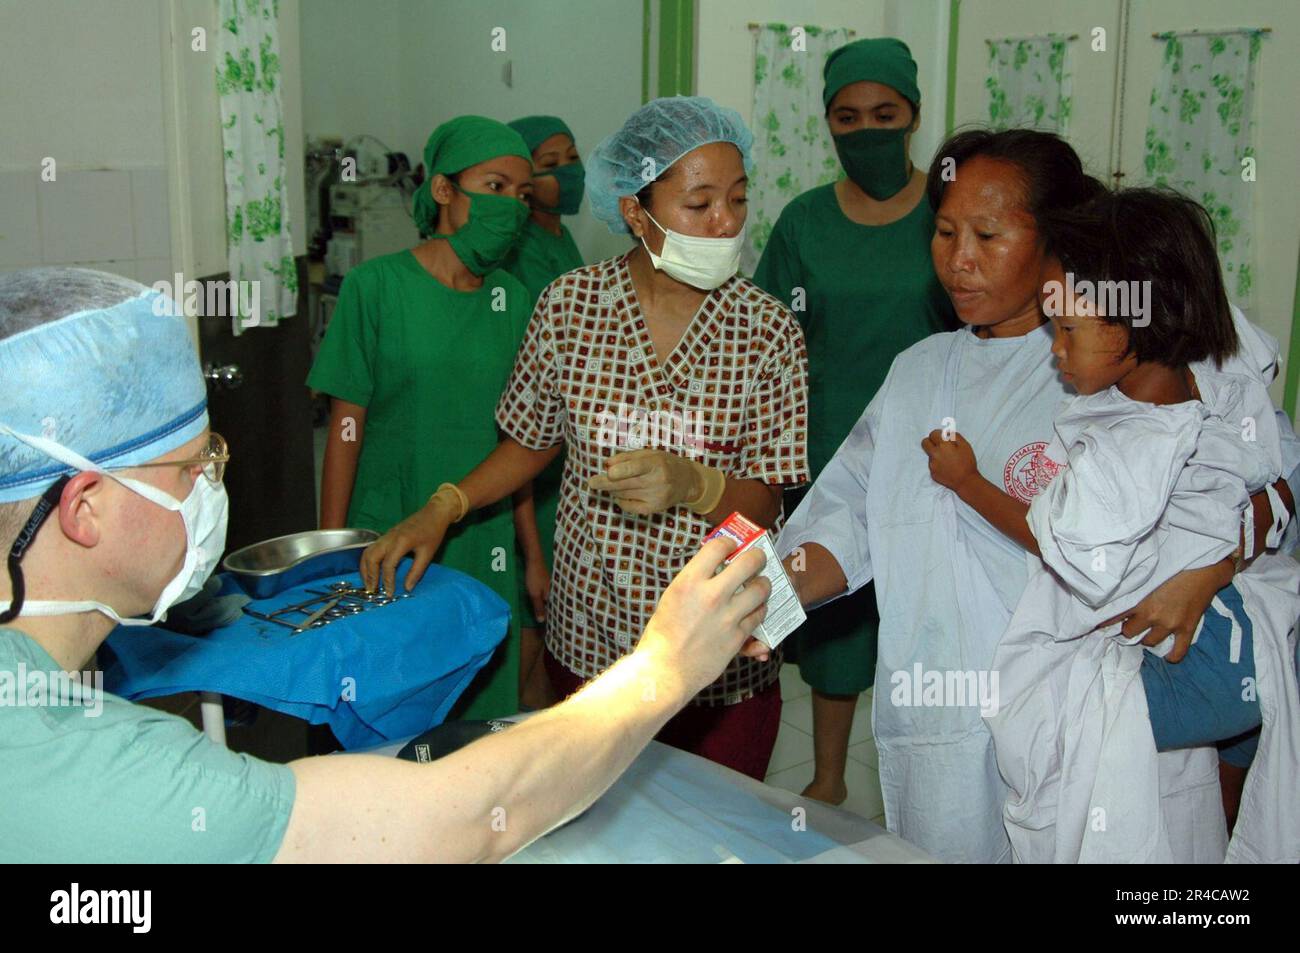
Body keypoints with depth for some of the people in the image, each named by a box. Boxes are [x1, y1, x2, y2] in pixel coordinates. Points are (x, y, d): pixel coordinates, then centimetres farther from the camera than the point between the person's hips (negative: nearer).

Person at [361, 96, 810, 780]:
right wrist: (441, 510, -4)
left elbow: (766, 502, -7)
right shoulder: (569, 304, -4)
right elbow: (532, 442, 9)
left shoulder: (768, 330, -8)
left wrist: (691, 483, -26)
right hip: (588, 641, 2)